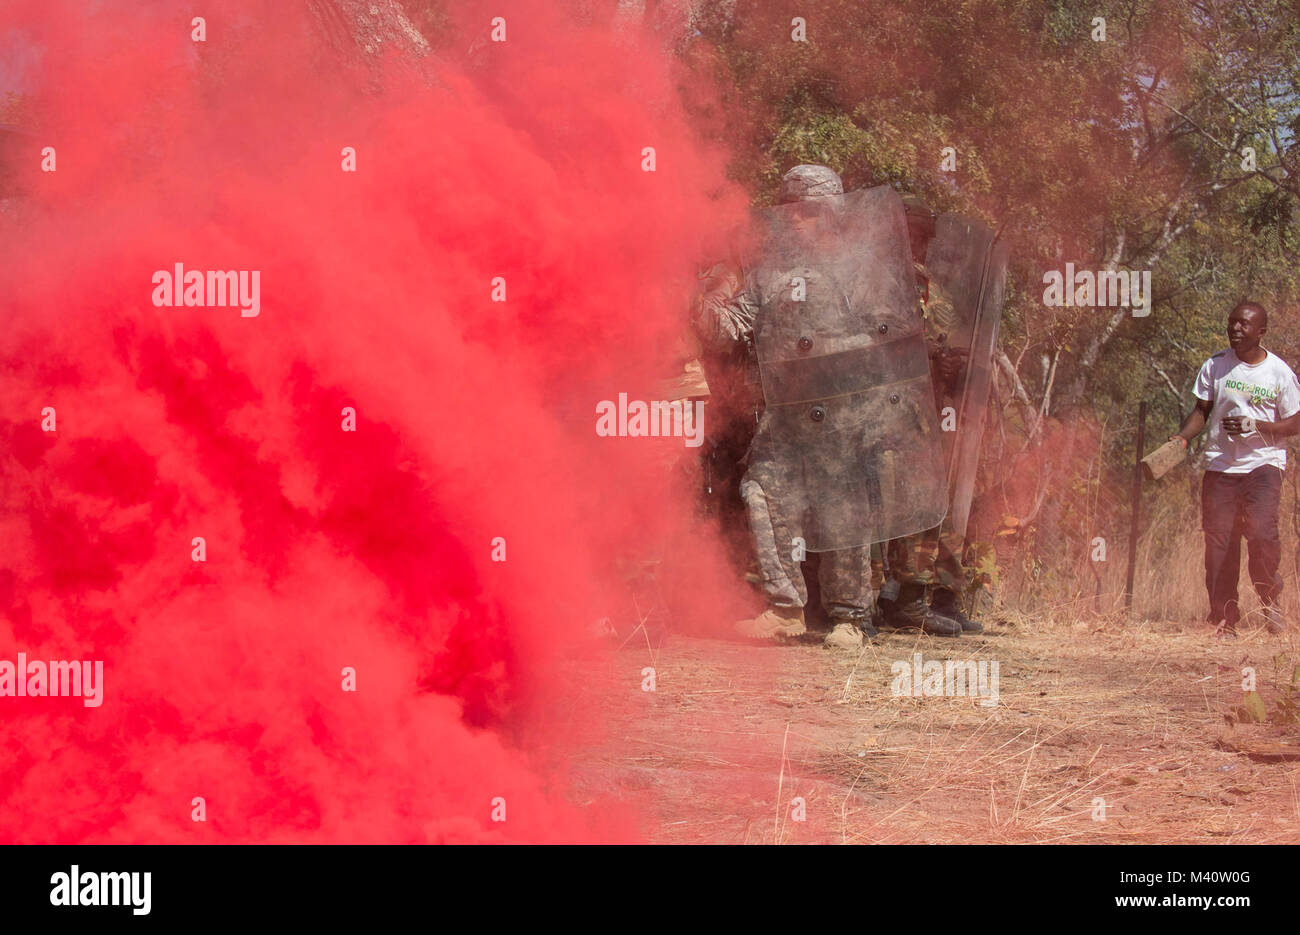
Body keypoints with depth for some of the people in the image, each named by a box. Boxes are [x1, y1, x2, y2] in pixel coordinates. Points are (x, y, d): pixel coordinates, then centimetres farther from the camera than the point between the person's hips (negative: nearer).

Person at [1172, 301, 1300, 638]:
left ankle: (1270, 601, 4)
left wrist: (1254, 426, -15)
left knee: (1261, 532, -21)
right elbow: (1202, 410, 13)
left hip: (1263, 464, -3)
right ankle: (1224, 620, 7)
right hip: (1219, 465, 3)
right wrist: (1183, 436, -7)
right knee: (1219, 541, -2)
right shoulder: (1215, 366, 5)